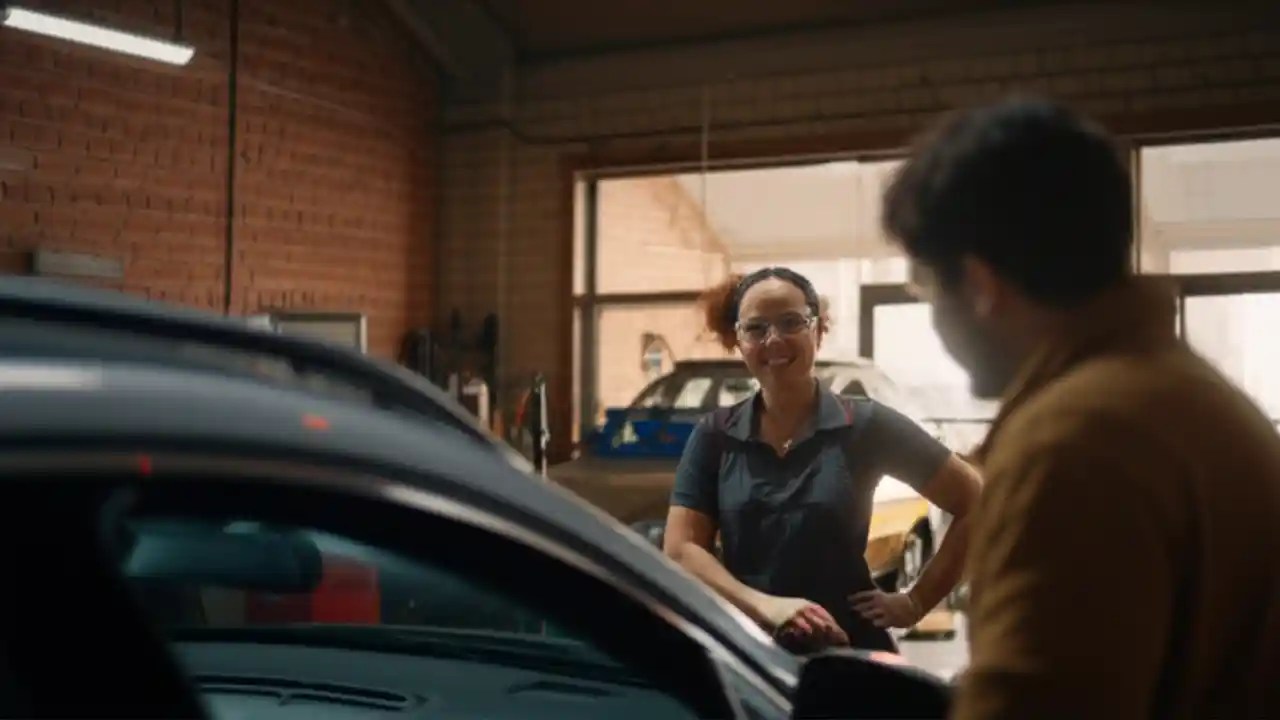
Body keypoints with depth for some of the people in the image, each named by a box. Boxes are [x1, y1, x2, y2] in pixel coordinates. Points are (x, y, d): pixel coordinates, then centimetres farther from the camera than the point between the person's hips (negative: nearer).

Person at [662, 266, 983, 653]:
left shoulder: (866, 425, -3)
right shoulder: (714, 436, 2)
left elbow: (976, 505, -1)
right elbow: (680, 549, -6)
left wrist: (917, 601, -5)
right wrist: (764, 605, -20)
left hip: (849, 653, -1)